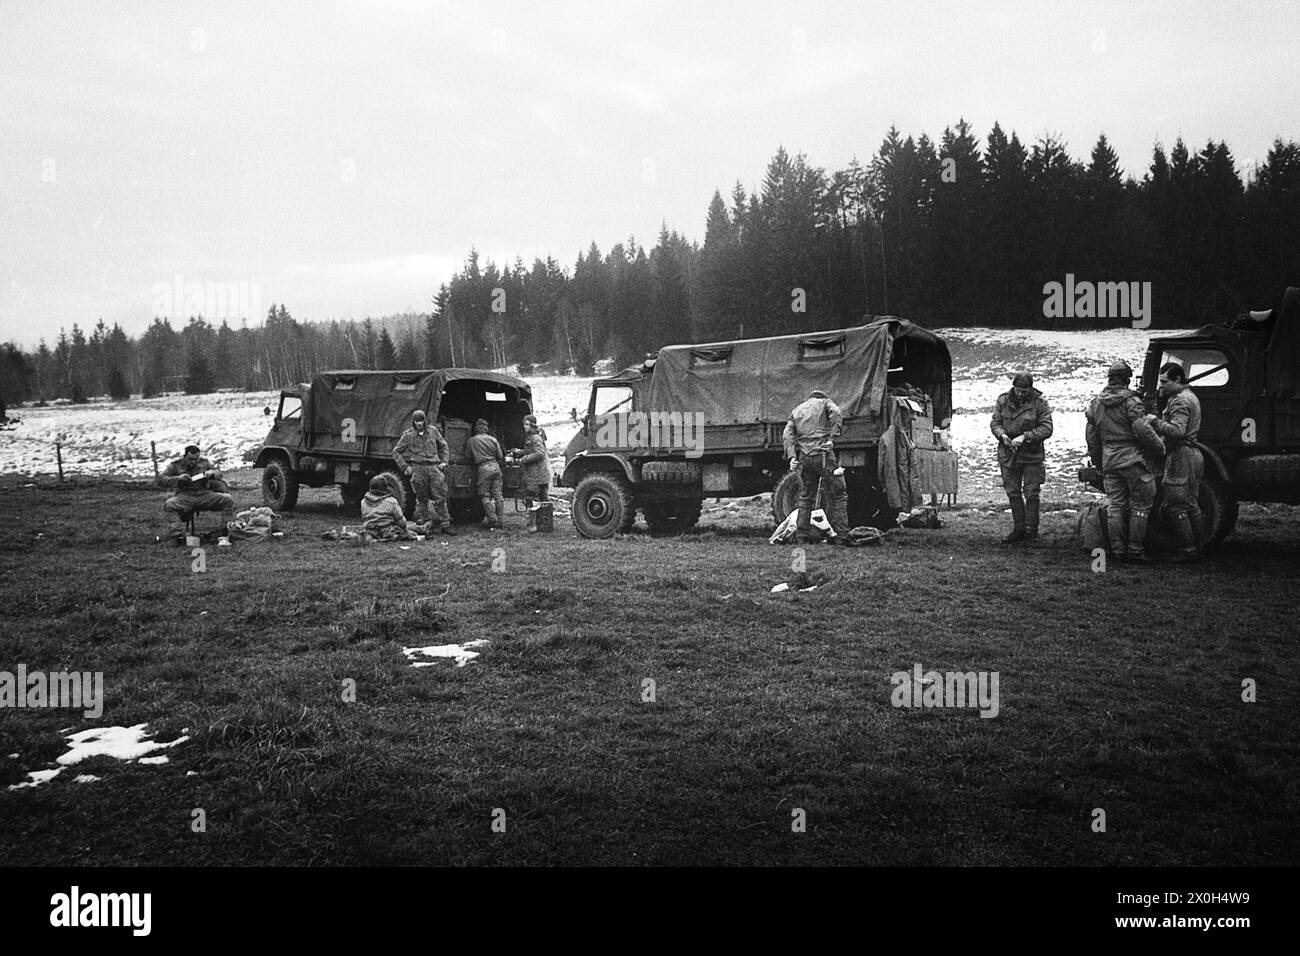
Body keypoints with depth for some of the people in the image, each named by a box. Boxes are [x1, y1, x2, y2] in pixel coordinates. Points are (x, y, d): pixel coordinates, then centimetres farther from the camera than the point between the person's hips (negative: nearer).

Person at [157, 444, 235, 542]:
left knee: (228, 500, -19)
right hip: (184, 496, -2)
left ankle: (225, 533, -17)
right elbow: (160, 480, -4)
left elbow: (219, 474, 19)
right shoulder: (176, 465, 3)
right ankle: (178, 535, -37)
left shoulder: (204, 462, 11)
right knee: (169, 505, -36)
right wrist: (178, 478, -19)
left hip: (204, 494, 2)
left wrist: (212, 473, -6)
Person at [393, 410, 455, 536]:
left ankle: (445, 525, 0)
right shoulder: (408, 435, 3)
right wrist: (405, 467, 1)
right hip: (418, 469, -1)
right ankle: (423, 525, 10)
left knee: (440, 498, -2)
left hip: (434, 468, 2)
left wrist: (444, 461, 10)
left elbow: (443, 446, 21)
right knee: (422, 499, 2)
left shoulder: (433, 430, 9)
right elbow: (396, 452, 9)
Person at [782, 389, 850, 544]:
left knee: (807, 497, 18)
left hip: (804, 458, 4)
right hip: (823, 455, -4)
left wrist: (792, 456, -1)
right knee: (839, 495, 0)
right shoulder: (825, 402, 14)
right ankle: (842, 536, -7)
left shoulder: (796, 410, 24)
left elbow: (787, 435, 9)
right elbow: (836, 414, -10)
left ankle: (801, 536, 14)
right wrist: (832, 438, -15)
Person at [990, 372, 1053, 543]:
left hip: (1032, 455, -3)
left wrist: (1025, 436, -23)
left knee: (1031, 493, -1)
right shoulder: (1003, 400, 1)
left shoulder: (1040, 403, -8)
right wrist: (1002, 435, -17)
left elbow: (1046, 429, -12)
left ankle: (1031, 531, 8)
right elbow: (995, 422, 4)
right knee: (1012, 493, 9)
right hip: (1008, 453, 3)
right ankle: (1019, 529, 18)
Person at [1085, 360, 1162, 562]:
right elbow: (1142, 429, -19)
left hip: (1109, 461, 6)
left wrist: (1097, 461, 24)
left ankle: (1117, 550, 10)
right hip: (1133, 459, -5)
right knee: (1140, 505, 3)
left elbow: (1091, 435, 14)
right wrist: (1159, 448, -5)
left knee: (1115, 505, 10)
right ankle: (1135, 551, 2)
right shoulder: (1130, 401, -11)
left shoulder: (1096, 403, 8)